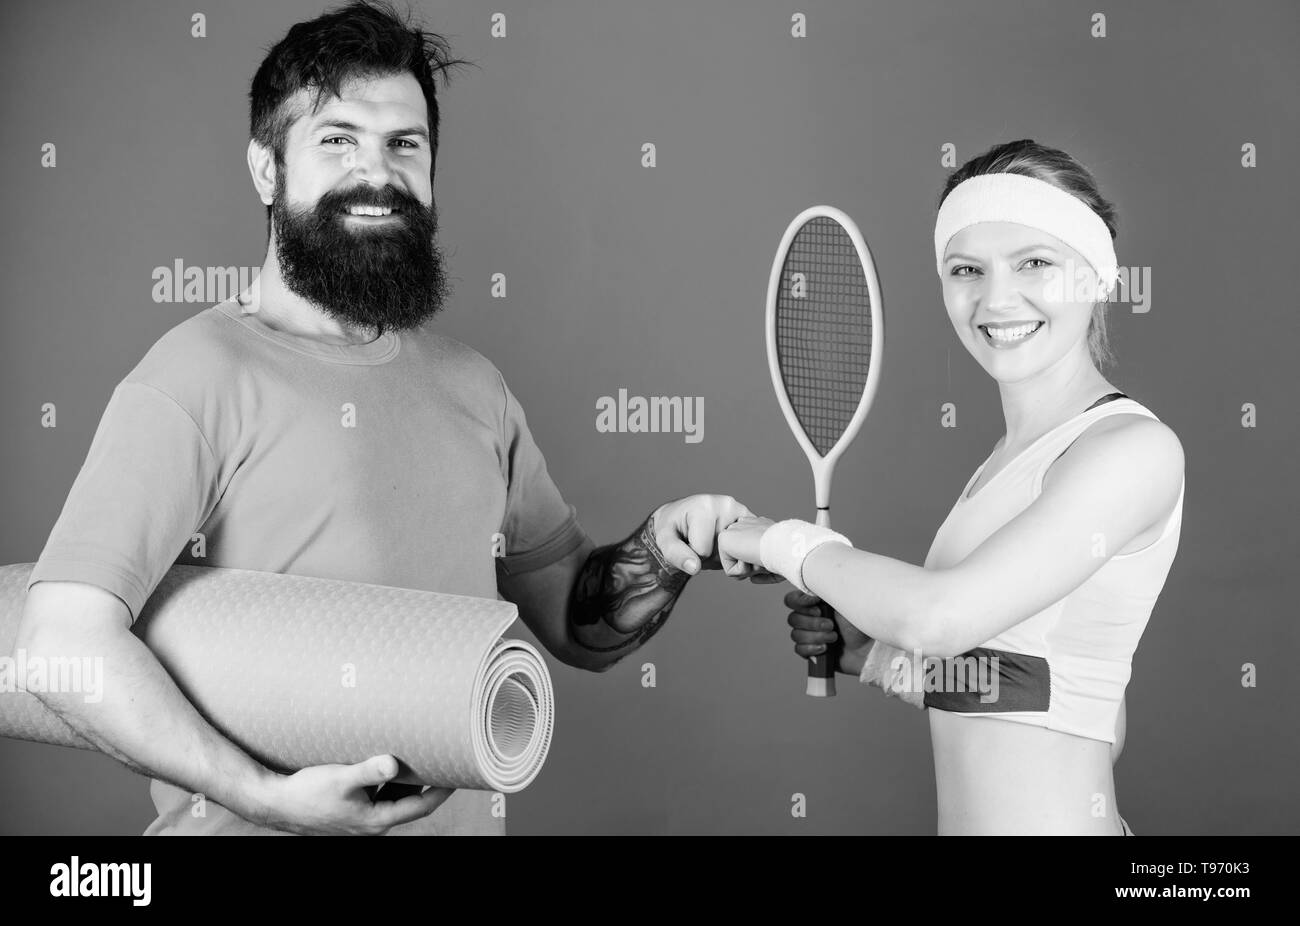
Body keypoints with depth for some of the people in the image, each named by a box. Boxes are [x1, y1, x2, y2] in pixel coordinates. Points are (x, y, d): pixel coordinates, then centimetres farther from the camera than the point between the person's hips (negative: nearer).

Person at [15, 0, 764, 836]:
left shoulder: (475, 385, 3)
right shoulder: (202, 375, -15)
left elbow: (575, 625, 9)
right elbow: (65, 639, -21)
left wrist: (657, 558, -10)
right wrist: (268, 796, -27)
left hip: (463, 815, 6)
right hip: (251, 827, -5)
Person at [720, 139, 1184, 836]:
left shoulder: (1136, 446, -13)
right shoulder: (1011, 460, 10)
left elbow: (938, 614, -22)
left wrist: (786, 543, -9)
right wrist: (869, 653, 2)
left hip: (1054, 818, -7)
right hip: (969, 817, 7)